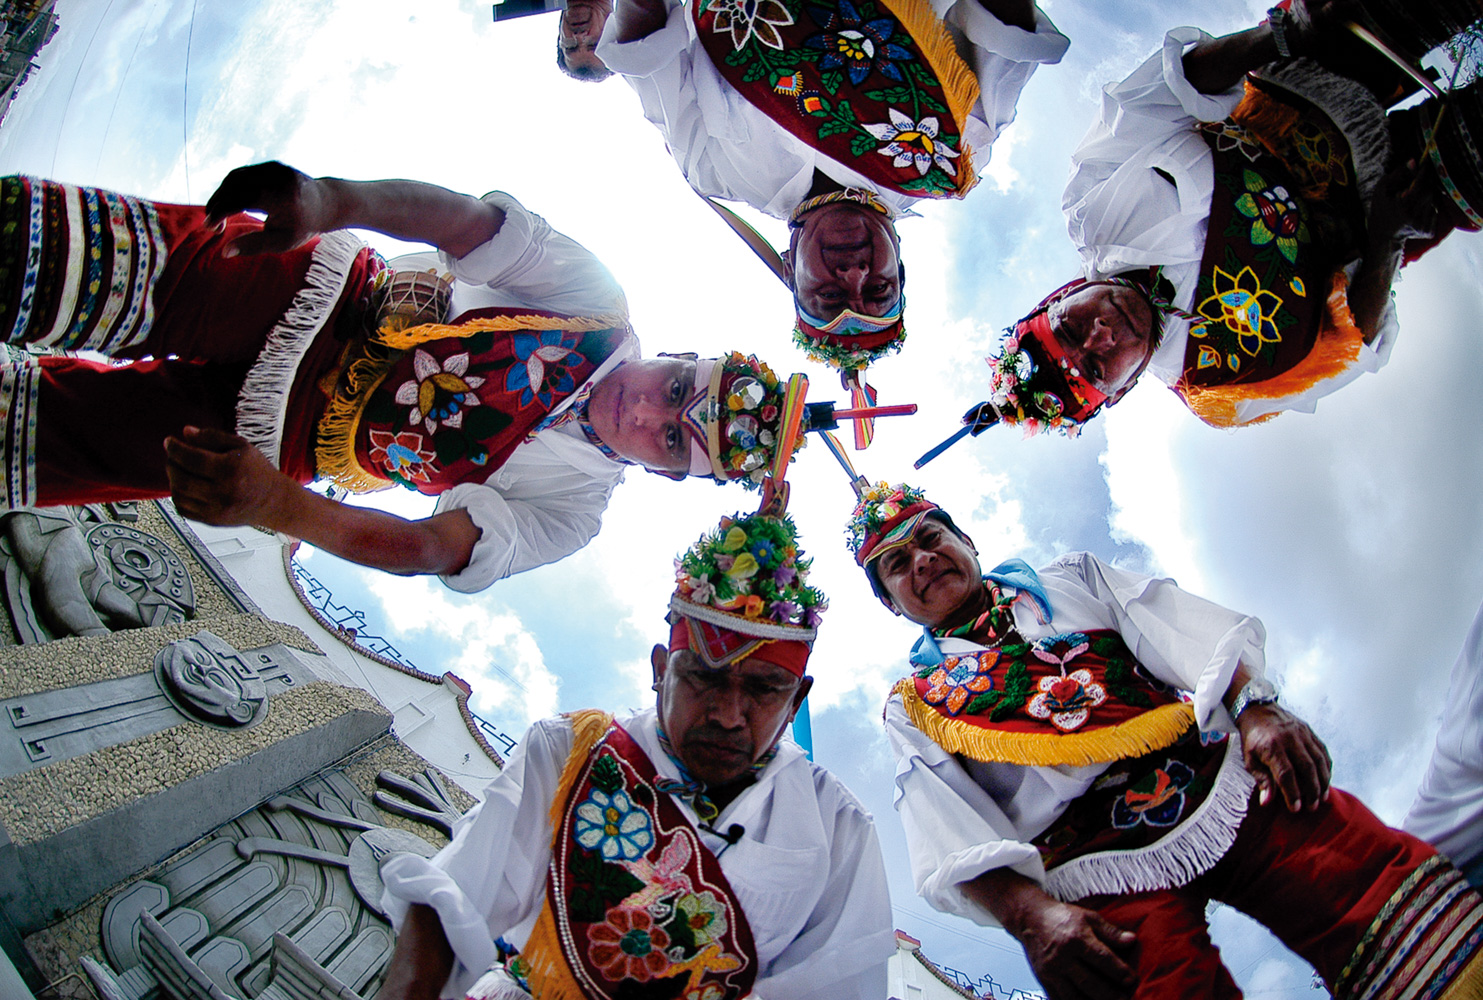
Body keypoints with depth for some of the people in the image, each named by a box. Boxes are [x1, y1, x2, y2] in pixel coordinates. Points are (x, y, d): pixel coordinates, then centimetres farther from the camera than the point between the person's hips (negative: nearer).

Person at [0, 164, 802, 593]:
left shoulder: (569, 512, -7)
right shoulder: (599, 305, -9)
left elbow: (427, 549, -20)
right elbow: (466, 220, -21)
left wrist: (277, 504, -41)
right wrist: (332, 199, -44)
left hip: (279, 434, 1)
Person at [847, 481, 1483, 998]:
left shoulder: (1068, 578, 24)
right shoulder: (911, 706, 17)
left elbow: (1174, 625, 9)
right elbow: (949, 831, 3)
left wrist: (1256, 707, -11)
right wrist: (1030, 915, -16)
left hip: (1218, 778, 2)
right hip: (1102, 866, -1)